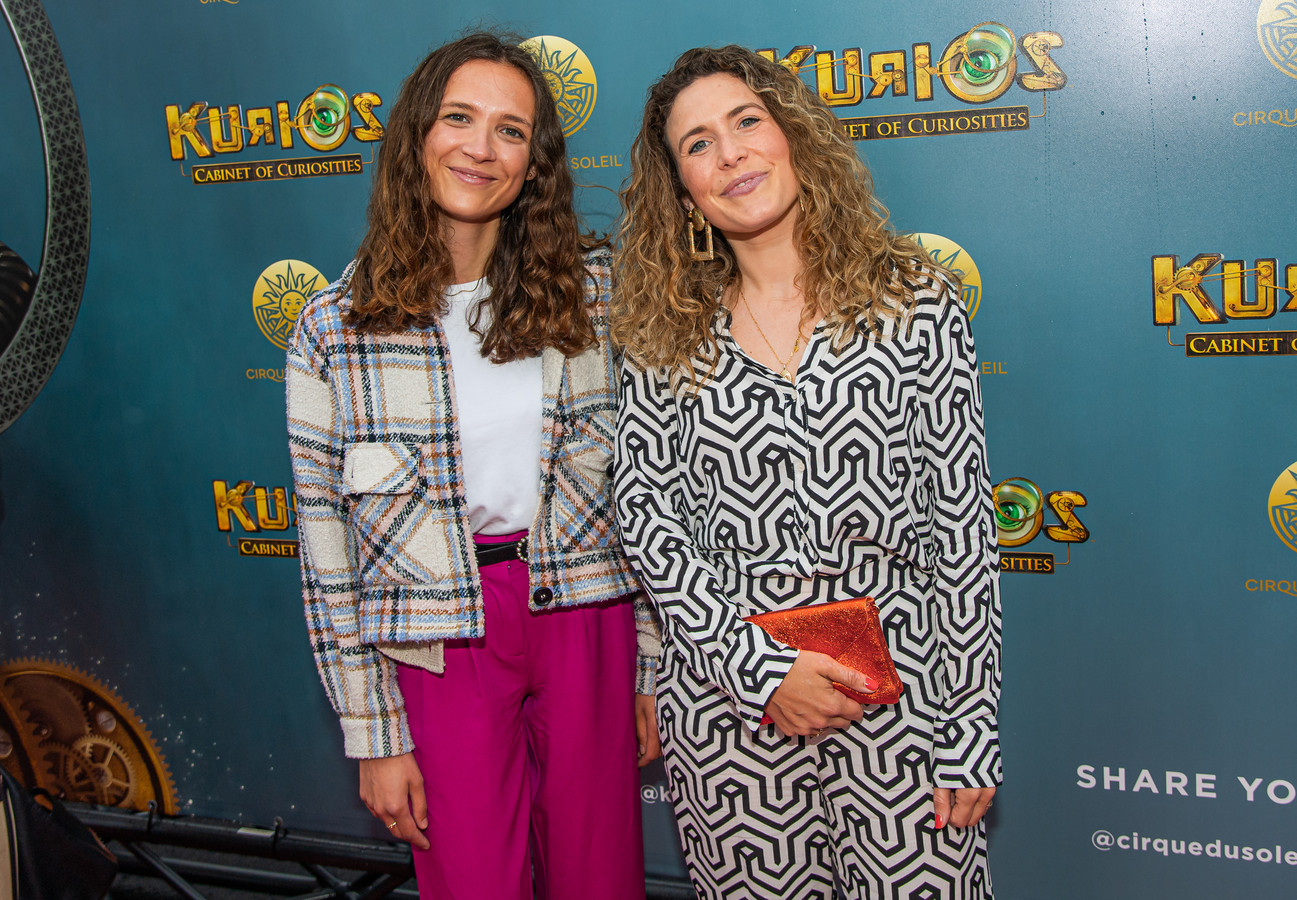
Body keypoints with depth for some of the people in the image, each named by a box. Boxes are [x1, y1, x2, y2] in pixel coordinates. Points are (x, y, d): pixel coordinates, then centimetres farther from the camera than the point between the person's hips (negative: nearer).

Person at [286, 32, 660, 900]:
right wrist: (375, 736, -1)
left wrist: (652, 666, 3)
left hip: (584, 612, 2)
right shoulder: (334, 326, -6)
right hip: (442, 641, -1)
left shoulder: (592, 287, -2)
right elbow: (328, 535, -3)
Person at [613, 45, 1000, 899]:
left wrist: (973, 732, -6)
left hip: (898, 690, -1)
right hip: (723, 694, 2)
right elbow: (644, 510, -1)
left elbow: (962, 524, -3)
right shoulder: (667, 334, 4)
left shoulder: (913, 299, -2)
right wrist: (760, 666, -13)